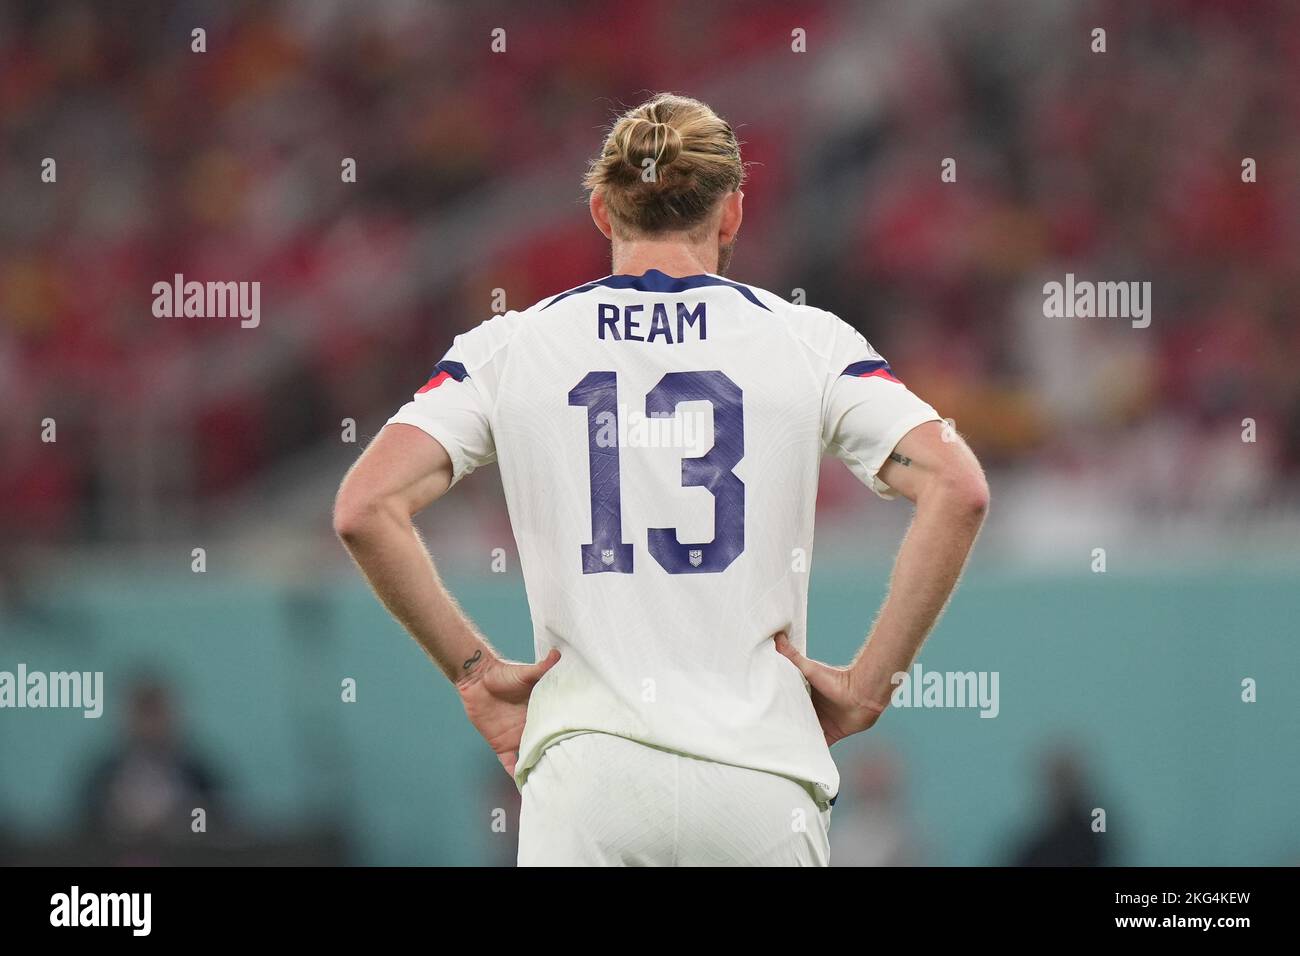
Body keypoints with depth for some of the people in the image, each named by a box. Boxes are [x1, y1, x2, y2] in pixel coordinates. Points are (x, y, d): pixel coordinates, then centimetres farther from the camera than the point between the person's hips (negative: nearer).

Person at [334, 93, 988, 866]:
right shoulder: (805, 340, 6)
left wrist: (477, 672, 5)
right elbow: (957, 491, -6)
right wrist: (869, 682, 1)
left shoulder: (512, 347, 7)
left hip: (584, 776, 0)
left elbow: (365, 509, -3)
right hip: (760, 777, 0)